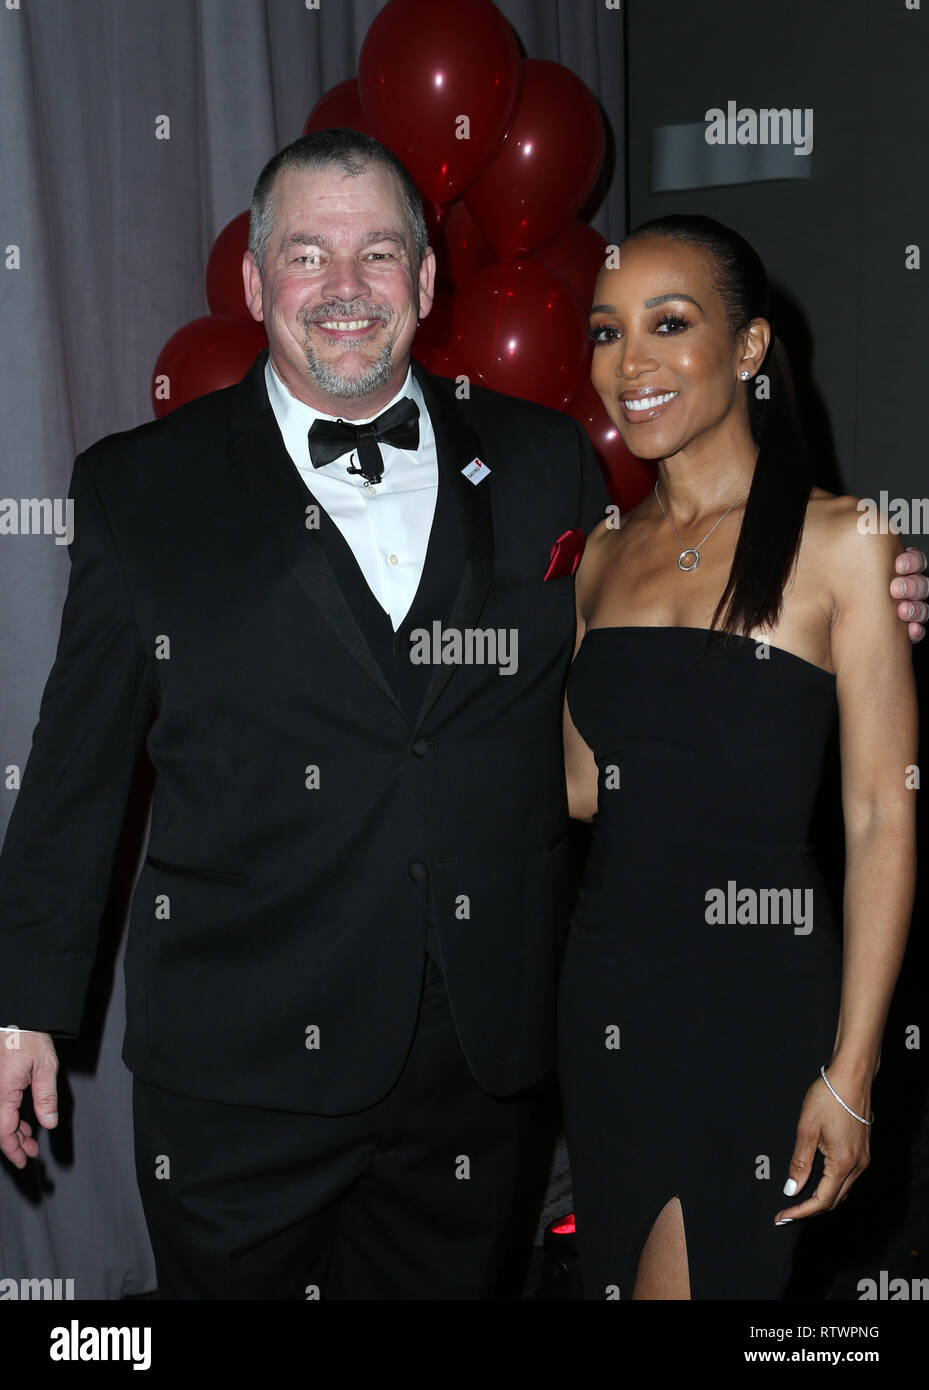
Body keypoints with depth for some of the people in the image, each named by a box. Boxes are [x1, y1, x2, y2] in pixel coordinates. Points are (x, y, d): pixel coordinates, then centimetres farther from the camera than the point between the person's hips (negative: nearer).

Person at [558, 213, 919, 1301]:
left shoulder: (838, 539, -8)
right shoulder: (604, 552, 8)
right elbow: (583, 787, 12)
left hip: (757, 981, -5)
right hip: (606, 985, 6)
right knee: (614, 1266, 17)